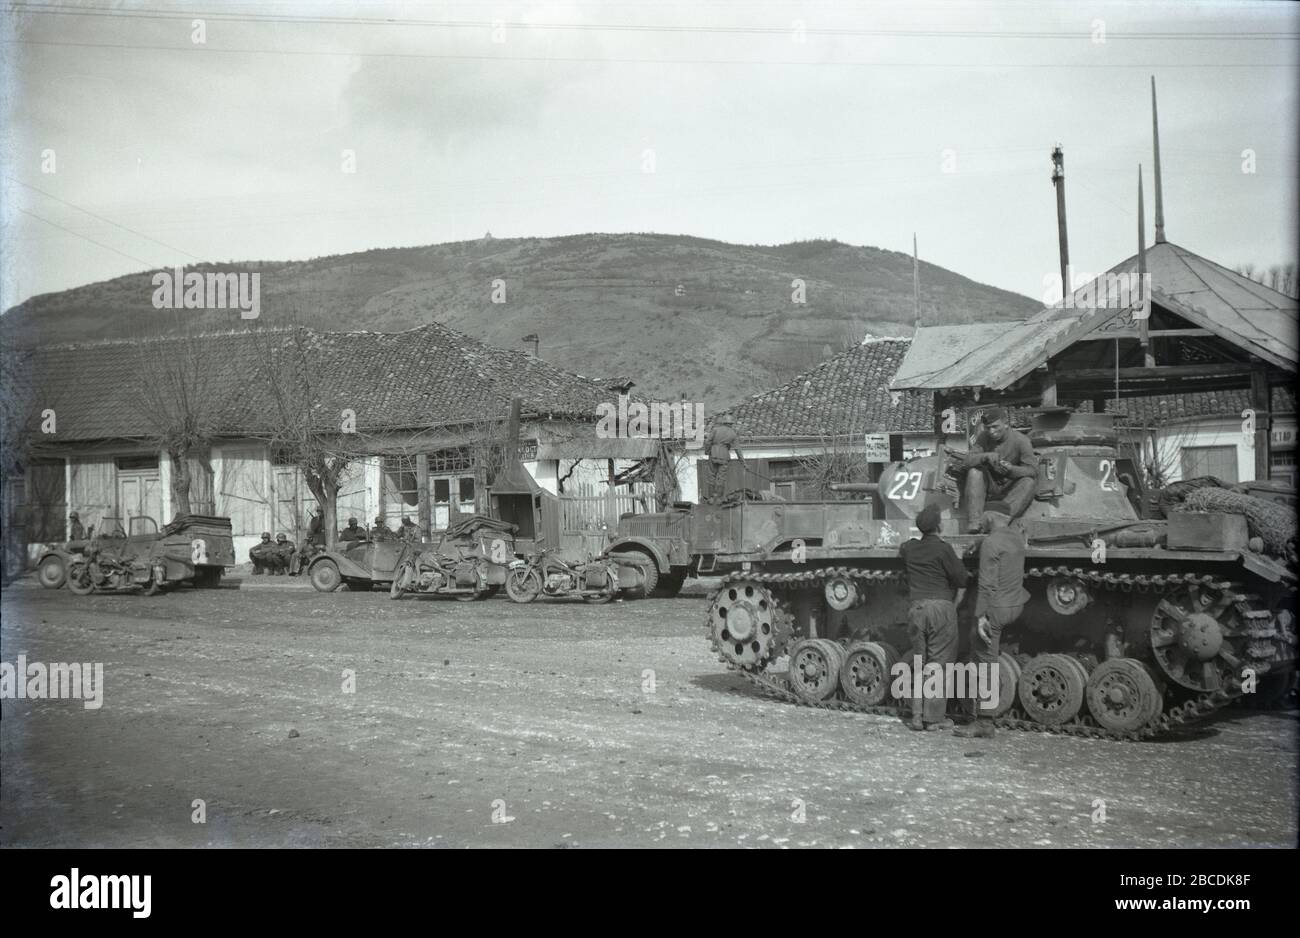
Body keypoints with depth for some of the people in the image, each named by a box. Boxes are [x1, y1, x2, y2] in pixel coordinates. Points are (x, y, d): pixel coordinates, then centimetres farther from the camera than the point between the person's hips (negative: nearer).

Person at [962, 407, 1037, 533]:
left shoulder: (1021, 440, -14)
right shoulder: (984, 437, -6)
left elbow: (1033, 470, -19)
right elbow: (967, 461, -15)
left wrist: (1011, 470, -39)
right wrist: (986, 456, -35)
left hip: (1012, 489, -2)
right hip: (991, 487, 2)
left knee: (1029, 481, -30)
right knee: (974, 471, -23)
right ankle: (974, 521, -34)